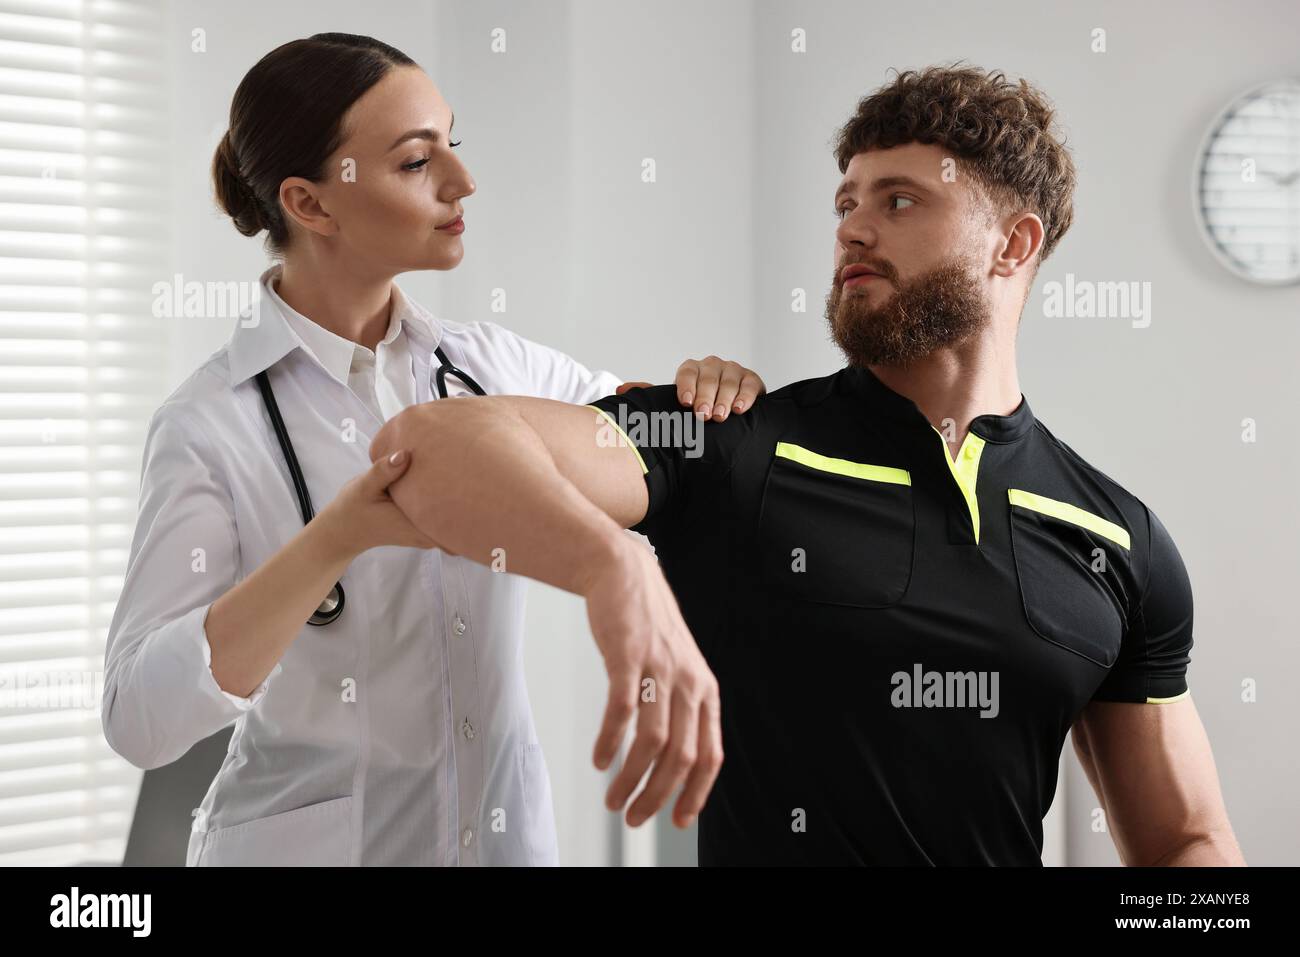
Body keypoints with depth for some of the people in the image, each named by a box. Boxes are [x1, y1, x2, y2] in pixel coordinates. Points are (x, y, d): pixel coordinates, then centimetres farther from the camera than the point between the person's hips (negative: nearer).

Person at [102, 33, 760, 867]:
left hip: (508, 829, 5)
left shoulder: (494, 366, -3)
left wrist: (707, 386, -8)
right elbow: (140, 719, -23)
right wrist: (337, 538, -33)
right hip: (311, 839, -4)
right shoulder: (212, 422, -15)